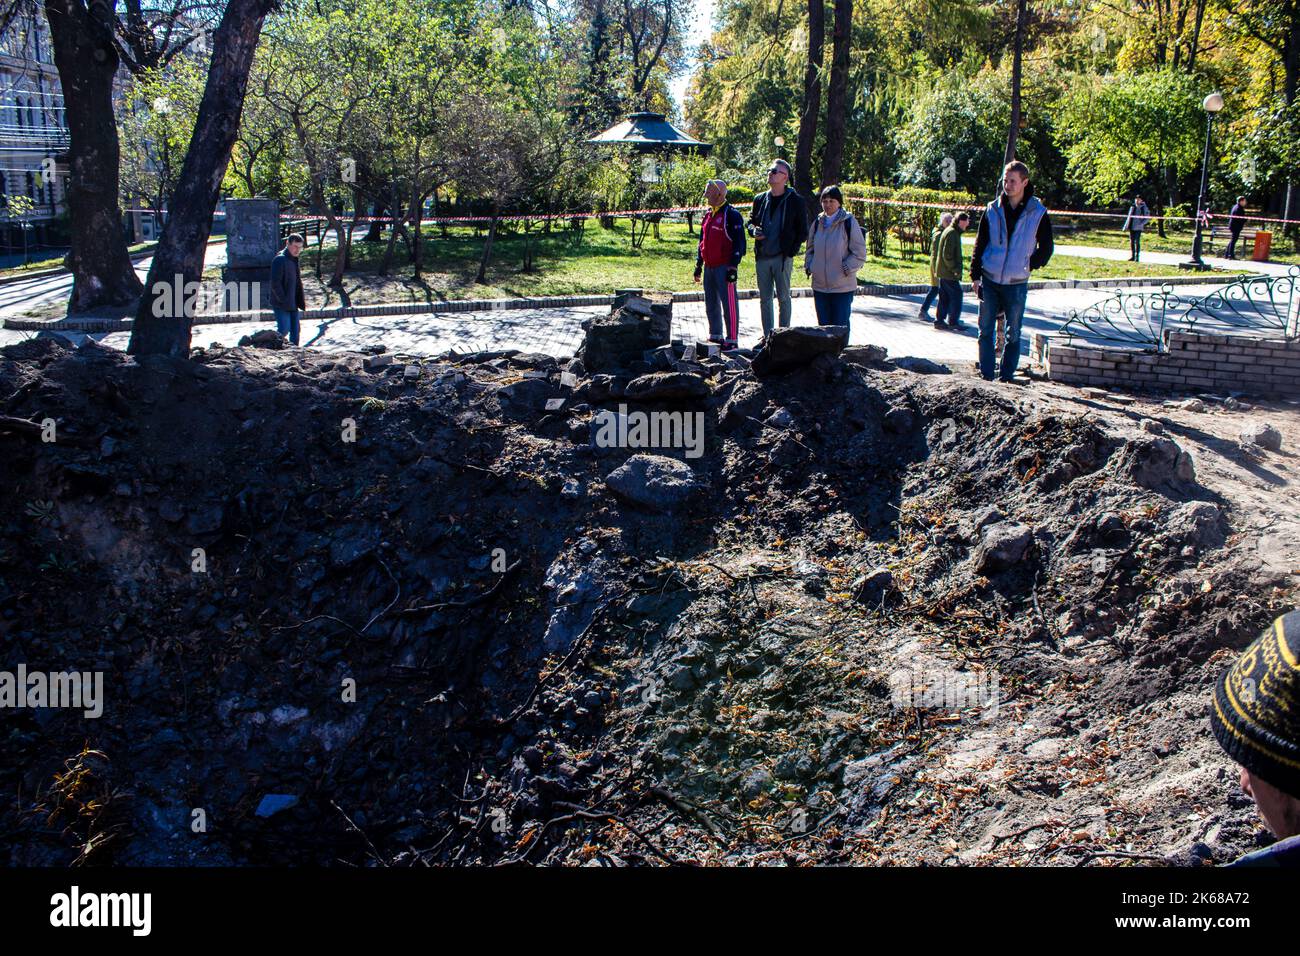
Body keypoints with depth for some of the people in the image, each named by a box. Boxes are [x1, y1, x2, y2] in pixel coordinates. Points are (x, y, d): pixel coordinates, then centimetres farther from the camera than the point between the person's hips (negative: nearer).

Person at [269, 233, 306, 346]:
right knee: (284, 330, -10)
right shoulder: (279, 260, -14)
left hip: (293, 304, 8)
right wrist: (284, 301, -18)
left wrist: (301, 301, 12)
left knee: (295, 331, 9)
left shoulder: (295, 260, 14)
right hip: (281, 305, -8)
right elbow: (275, 284, -18)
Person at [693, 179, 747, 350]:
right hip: (709, 267, 9)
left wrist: (733, 267, -17)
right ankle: (715, 335, 25)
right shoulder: (708, 215, 17)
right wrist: (699, 265, 21)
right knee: (711, 304, 14)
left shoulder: (732, 214, -9)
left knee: (729, 304, -7)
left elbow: (738, 242, -13)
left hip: (724, 267, -9)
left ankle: (731, 339, -3)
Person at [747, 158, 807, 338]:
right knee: (764, 298, 9)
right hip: (762, 257, 5)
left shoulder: (795, 200, -3)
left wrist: (792, 251, -9)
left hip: (783, 257, -4)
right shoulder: (760, 199, 10)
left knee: (783, 298, 1)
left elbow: (802, 230, 0)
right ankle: (767, 336, 17)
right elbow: (751, 221, 21)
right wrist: (754, 231, -2)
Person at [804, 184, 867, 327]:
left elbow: (860, 254, -6)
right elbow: (810, 250, 21)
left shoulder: (849, 223, -7)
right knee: (823, 325, 11)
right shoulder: (817, 223, 9)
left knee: (840, 326, 0)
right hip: (820, 287, 5)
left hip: (843, 287, -5)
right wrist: (808, 266, 6)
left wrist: (845, 269, -14)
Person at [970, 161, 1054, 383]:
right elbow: (980, 244, 6)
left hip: (1017, 283, -2)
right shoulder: (993, 210, 2)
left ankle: (1006, 377, 12)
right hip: (989, 280, 2)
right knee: (986, 331, 3)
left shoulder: (1038, 213, -3)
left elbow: (1046, 248, 6)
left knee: (1013, 335, 5)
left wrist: (1029, 266, -3)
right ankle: (986, 377, 10)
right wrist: (976, 276, 1)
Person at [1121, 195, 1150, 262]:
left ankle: (1137, 256, -1)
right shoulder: (1132, 207, 11)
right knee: (1131, 242, 6)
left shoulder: (1143, 208, -2)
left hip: (1138, 228, -5)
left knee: (1137, 242, -5)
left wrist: (1141, 223, -15)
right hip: (1131, 227, 5)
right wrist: (1126, 227, 12)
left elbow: (1147, 218, -2)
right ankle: (1132, 256, 12)